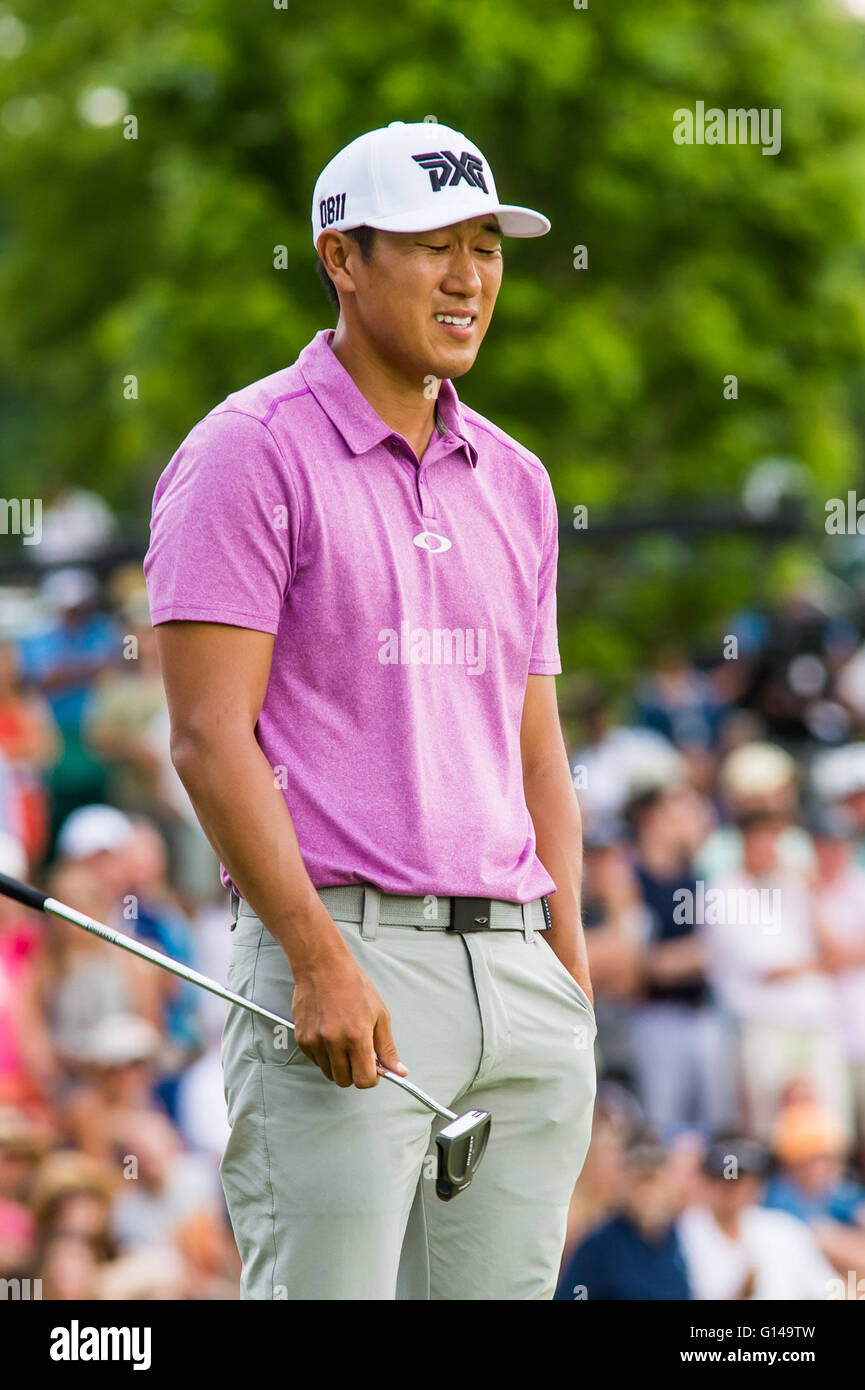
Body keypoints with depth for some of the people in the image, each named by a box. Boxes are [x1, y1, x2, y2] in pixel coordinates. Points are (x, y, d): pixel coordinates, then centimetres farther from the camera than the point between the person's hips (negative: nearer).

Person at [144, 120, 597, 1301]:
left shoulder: (513, 480, 18)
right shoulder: (250, 455, -3)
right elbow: (209, 736, -10)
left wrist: (572, 978, 11)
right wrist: (322, 960, -18)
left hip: (516, 970, 7)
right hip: (341, 953, -7)